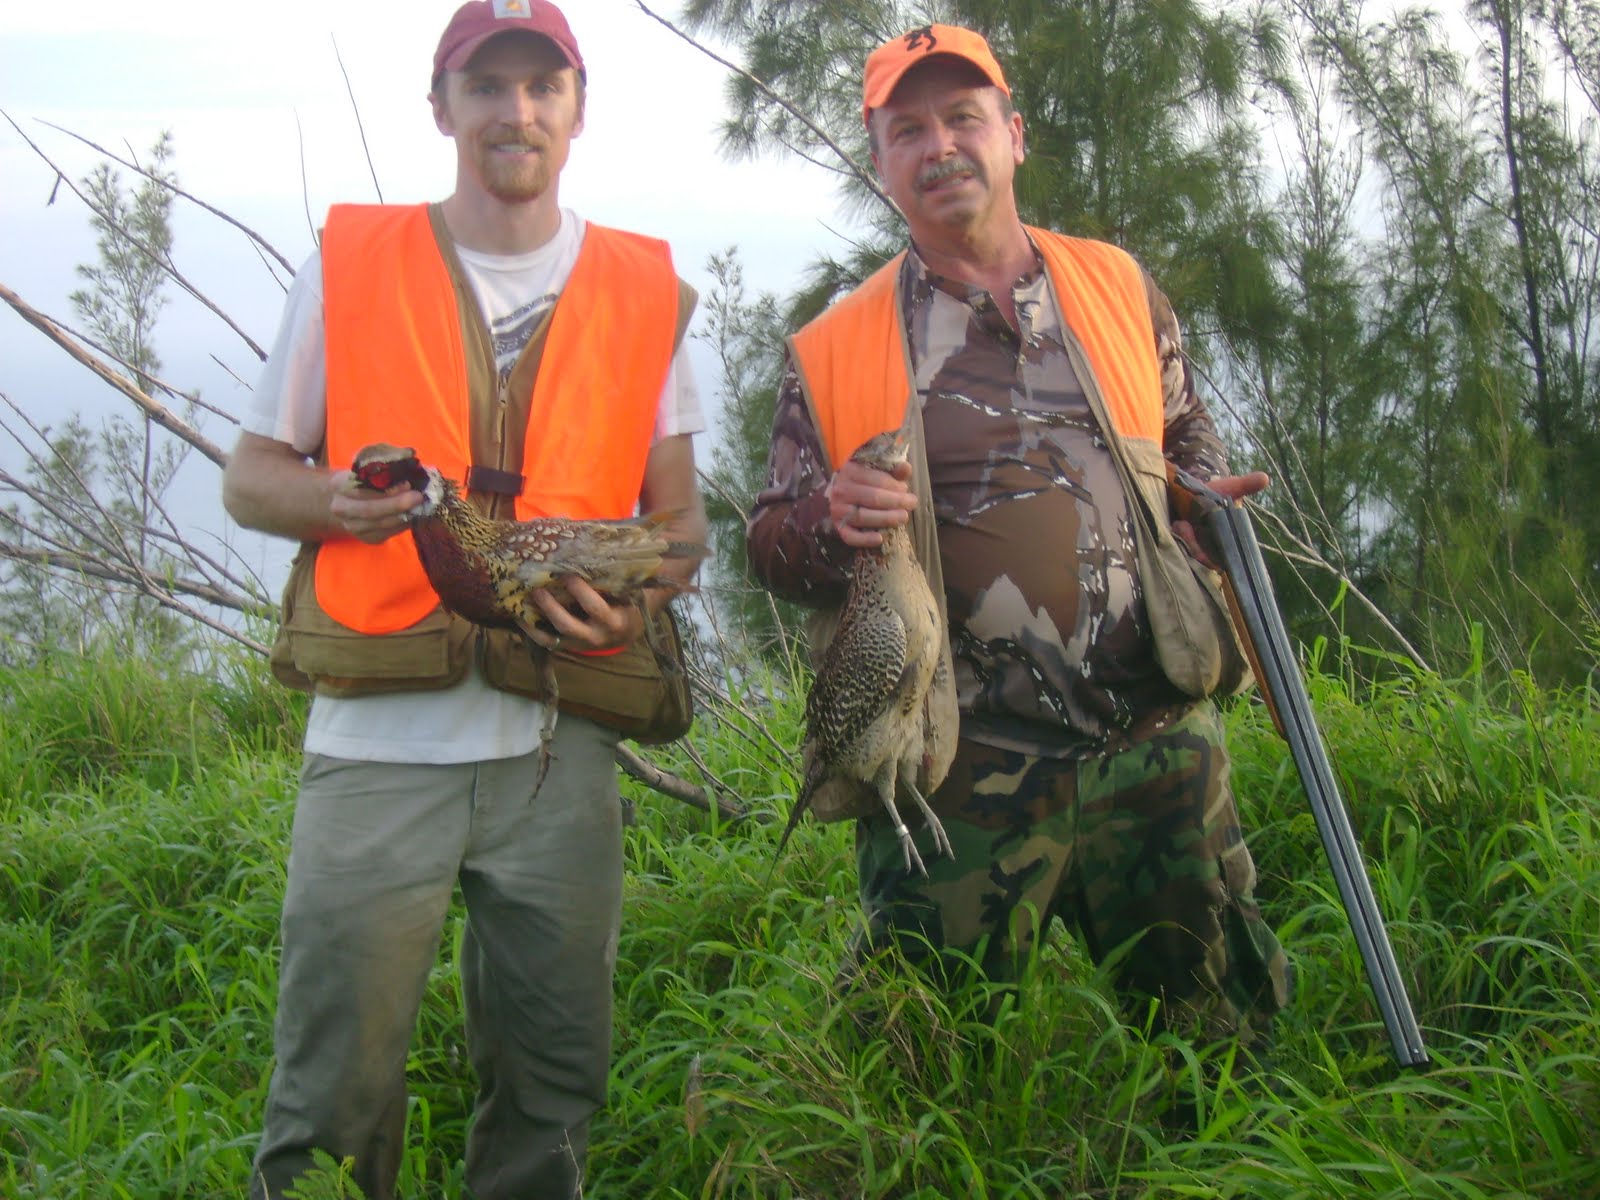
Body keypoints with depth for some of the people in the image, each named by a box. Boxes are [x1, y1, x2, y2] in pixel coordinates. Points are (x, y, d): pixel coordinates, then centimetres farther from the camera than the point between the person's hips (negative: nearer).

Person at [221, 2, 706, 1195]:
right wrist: (337, 500, -13)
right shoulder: (349, 261, 6)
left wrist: (637, 593, -9)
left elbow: (679, 510, 13)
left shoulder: (643, 290, 10)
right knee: (334, 1085, 0)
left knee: (552, 1085, 9)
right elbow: (250, 474, 10)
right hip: (378, 738, -1)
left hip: (560, 746, 2)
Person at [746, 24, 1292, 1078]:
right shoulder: (834, 352, 4)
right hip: (966, 778, -2)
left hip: (1159, 741, 3)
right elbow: (773, 543, 6)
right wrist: (834, 522, -16)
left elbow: (1189, 431, 25)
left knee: (1224, 1022, 12)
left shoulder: (1120, 287, 12)